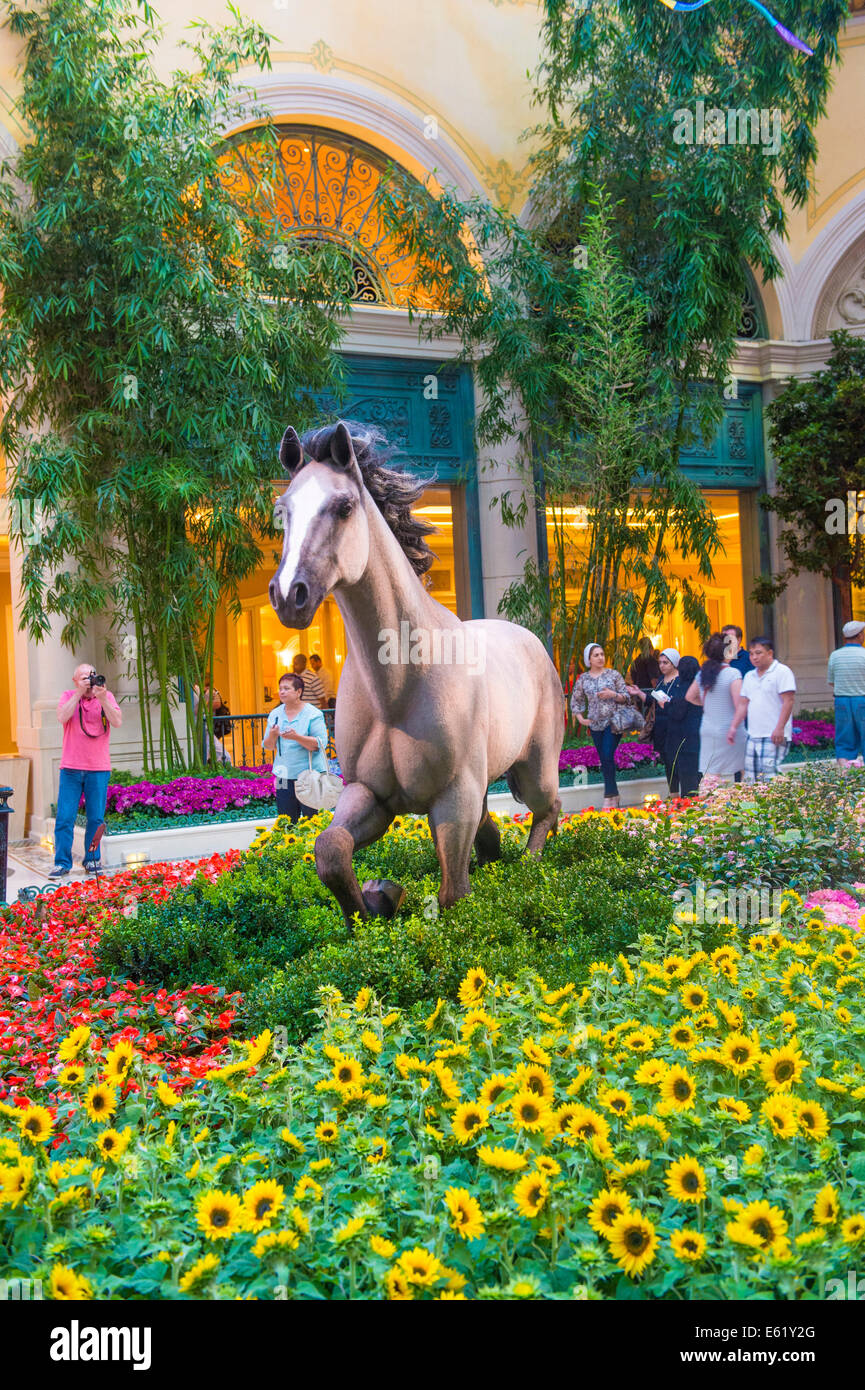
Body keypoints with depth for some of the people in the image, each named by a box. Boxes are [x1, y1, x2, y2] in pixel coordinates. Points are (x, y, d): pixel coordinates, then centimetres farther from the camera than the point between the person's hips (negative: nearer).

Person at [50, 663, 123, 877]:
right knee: (65, 817, -2)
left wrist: (102, 698, -17)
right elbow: (63, 717, -13)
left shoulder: (107, 697, 6)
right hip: (71, 768, 0)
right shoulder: (68, 696, 5)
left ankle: (92, 859, 17)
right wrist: (80, 693, -14)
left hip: (98, 768, 0)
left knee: (96, 818, 4)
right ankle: (62, 862, 5)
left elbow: (117, 722, -8)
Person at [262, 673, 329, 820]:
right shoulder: (275, 714, 9)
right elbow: (267, 746, 12)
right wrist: (272, 736, -11)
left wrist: (297, 737, -27)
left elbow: (321, 744, -14)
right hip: (284, 775, 4)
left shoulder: (313, 714, -5)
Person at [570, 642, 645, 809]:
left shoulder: (614, 675, 1)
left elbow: (626, 697, 2)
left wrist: (613, 695, -15)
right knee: (604, 760, 7)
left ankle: (609, 796, -10)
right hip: (595, 725, 3)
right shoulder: (583, 679, 6)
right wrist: (580, 718, 4)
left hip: (613, 722, -3)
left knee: (608, 757, -14)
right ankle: (614, 795, 16)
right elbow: (575, 702, 16)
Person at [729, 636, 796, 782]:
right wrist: (734, 727, 10)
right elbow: (743, 704, 20)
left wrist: (780, 728, -18)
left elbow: (788, 701, -11)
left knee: (768, 776, -15)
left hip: (774, 737, -8)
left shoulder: (782, 672, -5)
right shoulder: (749, 676, 18)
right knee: (750, 776, 5)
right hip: (753, 736, 8)